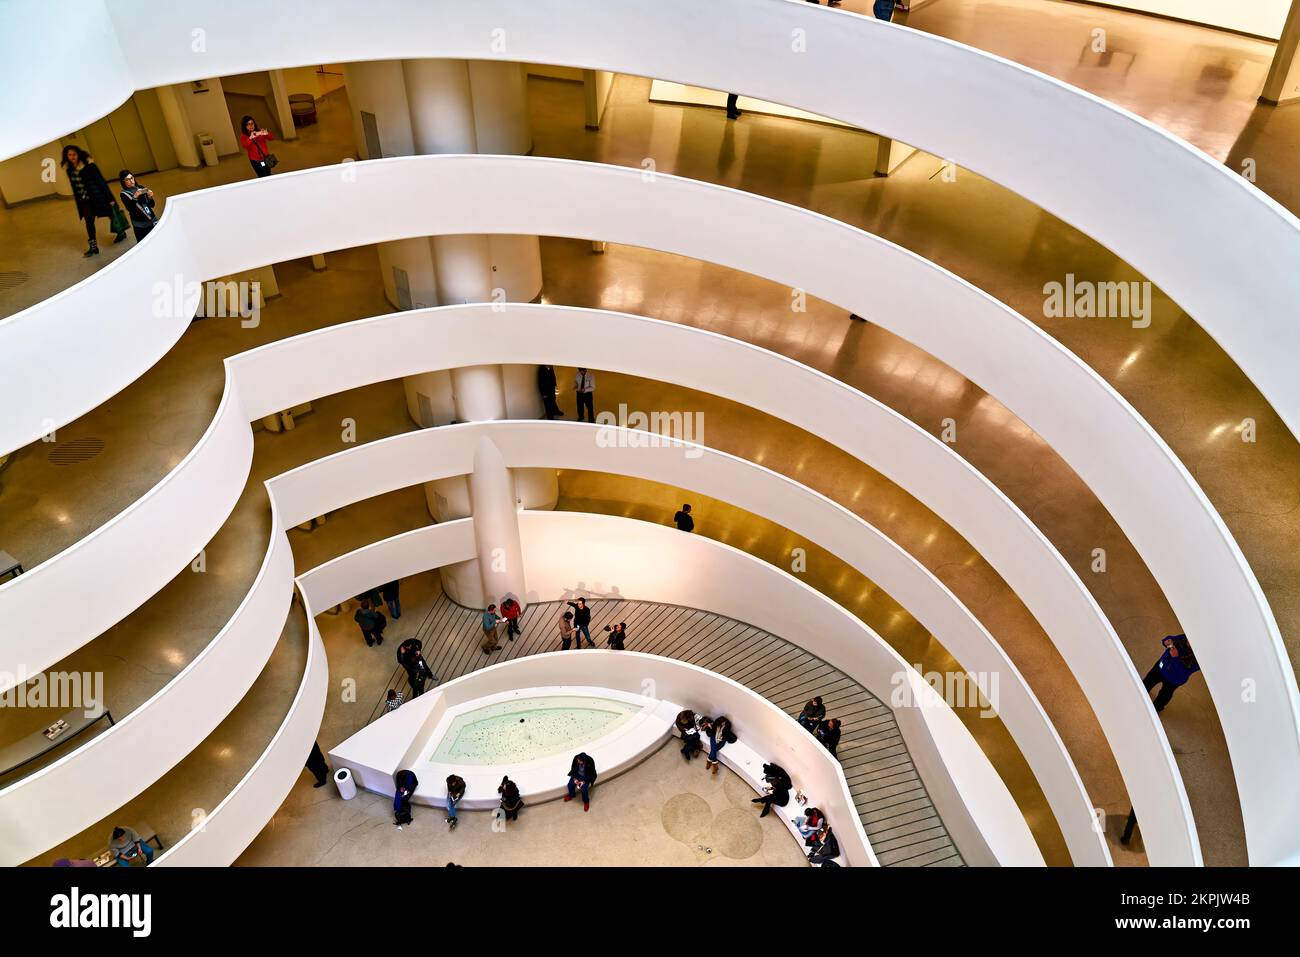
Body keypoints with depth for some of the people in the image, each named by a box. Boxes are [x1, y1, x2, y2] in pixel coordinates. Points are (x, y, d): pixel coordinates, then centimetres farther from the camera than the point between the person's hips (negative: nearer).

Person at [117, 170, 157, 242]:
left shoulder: (141, 187, 7)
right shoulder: (124, 194, -2)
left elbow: (152, 205, 9)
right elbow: (130, 209, -16)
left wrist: (150, 197, -10)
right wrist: (135, 197, -27)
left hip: (153, 221, 4)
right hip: (140, 225, -4)